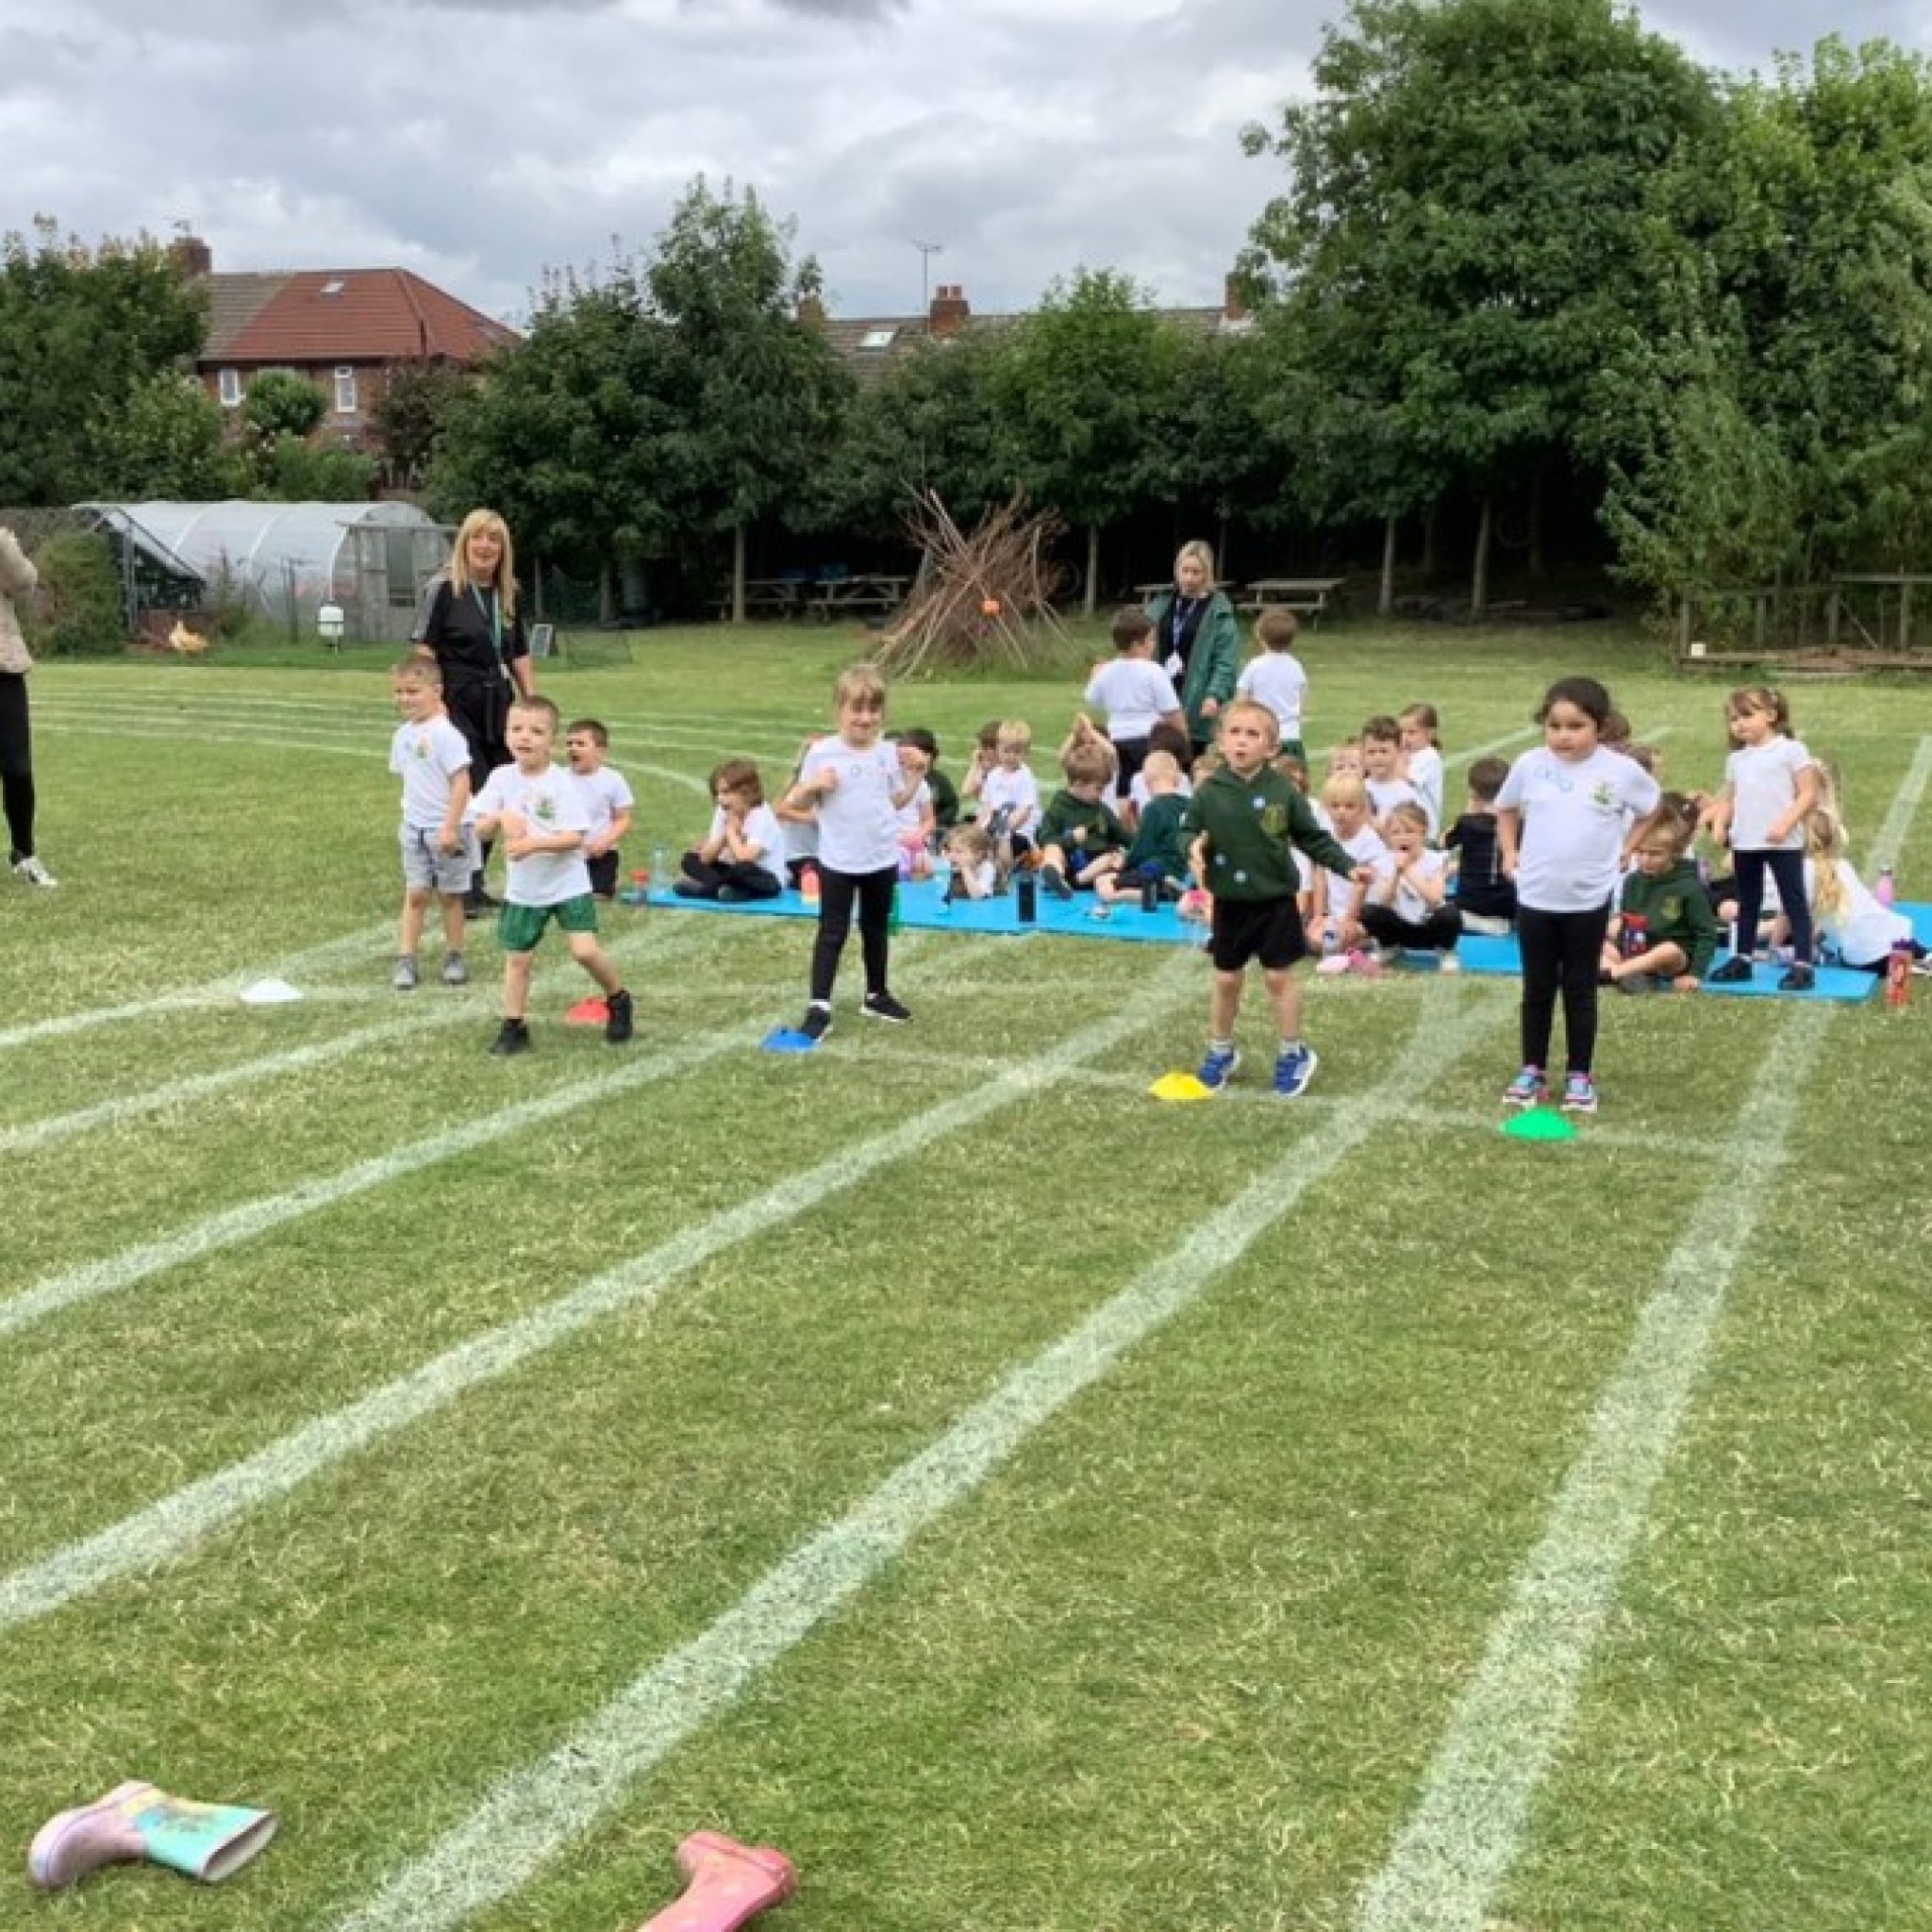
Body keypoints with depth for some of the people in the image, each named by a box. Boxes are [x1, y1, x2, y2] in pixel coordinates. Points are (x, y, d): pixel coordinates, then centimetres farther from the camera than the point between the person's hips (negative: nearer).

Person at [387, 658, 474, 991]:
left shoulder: (445, 734, -17)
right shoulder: (403, 735, 6)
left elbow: (461, 782, -19)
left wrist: (450, 826, -22)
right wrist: (410, 816, 14)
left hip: (445, 828, -5)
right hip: (414, 826, 6)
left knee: (449, 895, 7)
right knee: (415, 894, 4)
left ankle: (454, 958, 19)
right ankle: (405, 961, 4)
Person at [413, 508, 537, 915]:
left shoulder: (507, 595, 12)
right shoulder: (445, 588, -6)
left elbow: (519, 655, 18)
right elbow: (424, 649, -9)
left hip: (498, 707, 6)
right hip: (457, 704, -6)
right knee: (472, 794, -11)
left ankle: (474, 886, 19)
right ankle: (464, 889, -2)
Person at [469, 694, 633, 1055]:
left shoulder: (563, 783, -14)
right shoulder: (502, 778, -3)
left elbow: (575, 837, -20)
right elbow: (481, 831, -3)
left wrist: (535, 842, -32)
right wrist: (500, 818, -23)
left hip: (567, 884, -4)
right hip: (522, 889, 4)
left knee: (584, 949, -14)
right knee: (516, 958, 8)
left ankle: (618, 999, 12)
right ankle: (514, 1027, 21)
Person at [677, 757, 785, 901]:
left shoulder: (762, 816, -18)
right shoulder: (723, 813, 0)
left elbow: (745, 858, -30)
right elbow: (706, 858, -4)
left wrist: (731, 831, -15)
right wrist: (725, 834, -17)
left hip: (768, 880, -7)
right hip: (736, 872, 7)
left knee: (742, 869, -39)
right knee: (689, 859, -3)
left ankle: (707, 888, -16)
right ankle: (722, 888, -25)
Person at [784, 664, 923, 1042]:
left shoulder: (887, 752, 1)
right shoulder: (822, 753, -10)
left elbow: (897, 800, 9)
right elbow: (797, 802, -6)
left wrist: (915, 778, -6)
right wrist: (813, 785, -25)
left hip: (882, 858, 4)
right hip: (838, 860, -4)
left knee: (876, 928, 18)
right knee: (832, 932, -1)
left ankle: (876, 995, 32)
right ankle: (819, 1008, -2)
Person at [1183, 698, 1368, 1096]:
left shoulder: (1282, 791, -9)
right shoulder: (1210, 792, -8)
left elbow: (1314, 839, -2)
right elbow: (1190, 831, 1)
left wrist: (1349, 867, -8)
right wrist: (1193, 846, -22)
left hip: (1275, 900, -1)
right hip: (1230, 902, 2)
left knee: (1279, 977, 5)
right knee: (1226, 980, 12)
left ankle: (1293, 1053, 20)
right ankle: (1220, 1051, 29)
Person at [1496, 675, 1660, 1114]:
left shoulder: (1620, 770, -9)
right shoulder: (1530, 765, -5)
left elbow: (1656, 810, 8)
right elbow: (1505, 808, 14)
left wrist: (1626, 851, 4)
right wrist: (1510, 852, 6)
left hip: (1589, 899, -1)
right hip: (1535, 897, 1)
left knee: (1580, 989, 8)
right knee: (1537, 988, 11)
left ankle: (1579, 1076, 19)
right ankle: (1531, 1070, 22)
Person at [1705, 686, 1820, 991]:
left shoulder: (1791, 750, -5)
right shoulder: (1736, 759, 13)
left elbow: (1808, 794, -8)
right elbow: (1728, 798, 15)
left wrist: (1785, 823, -19)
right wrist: (1719, 823, -4)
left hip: (1783, 842, -6)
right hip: (1744, 842, 6)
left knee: (1794, 901, -2)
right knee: (1747, 903, 16)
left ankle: (1802, 965, -1)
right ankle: (1742, 960, 25)